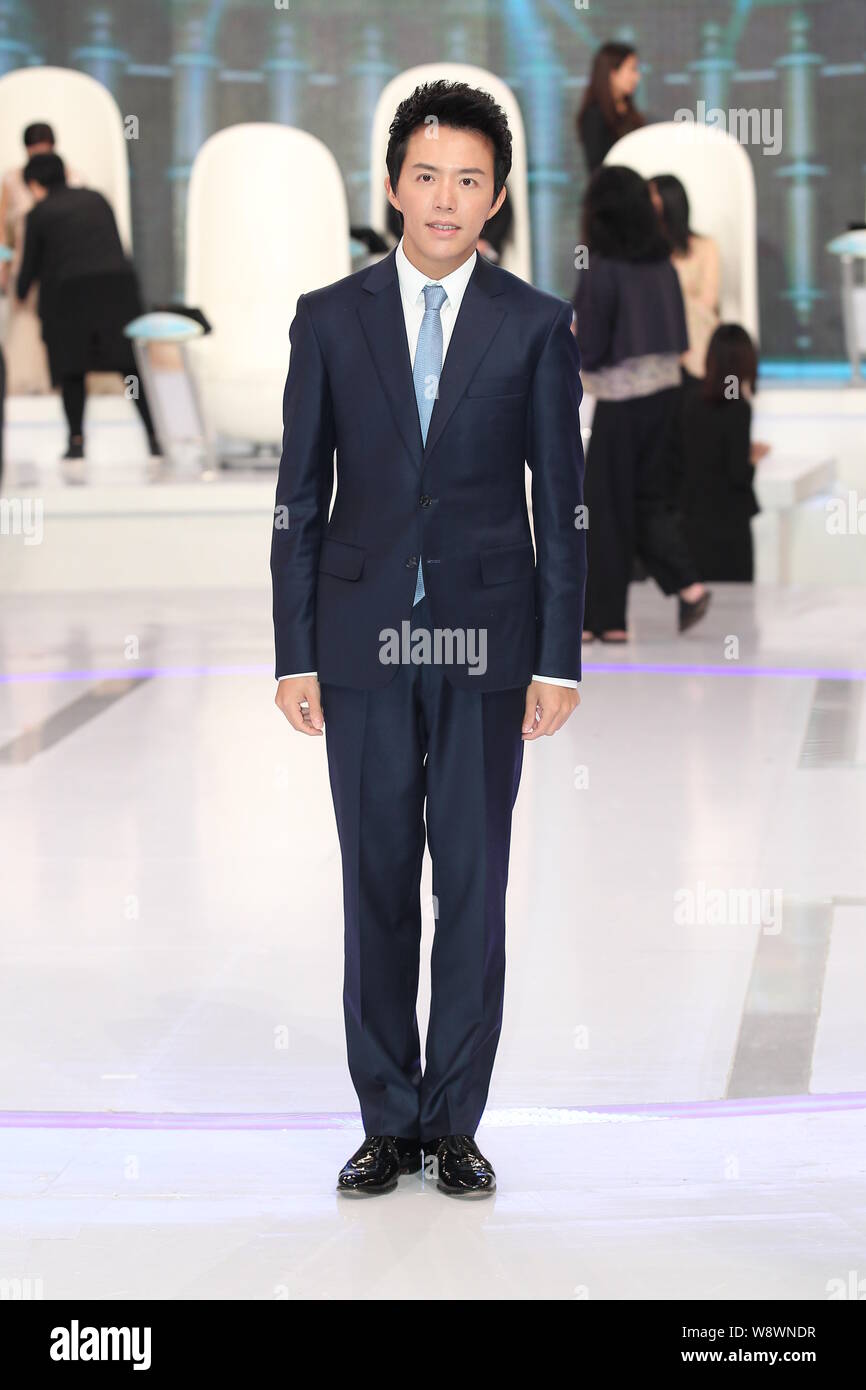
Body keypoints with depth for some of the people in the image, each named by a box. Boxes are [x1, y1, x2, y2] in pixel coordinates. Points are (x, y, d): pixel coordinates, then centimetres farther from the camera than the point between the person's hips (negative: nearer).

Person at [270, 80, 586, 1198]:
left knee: (475, 889, 3)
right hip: (364, 640, 1)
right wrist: (295, 655, 0)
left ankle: (455, 1123, 12)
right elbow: (300, 498, 5)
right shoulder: (329, 320, 4)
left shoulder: (536, 326, 2)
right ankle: (388, 1120, 15)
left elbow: (561, 500, 2)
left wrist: (559, 661, -3)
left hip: (485, 642, -1)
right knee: (376, 888, 5)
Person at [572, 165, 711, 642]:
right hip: (666, 389, 6)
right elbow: (679, 337, 10)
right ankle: (687, 584, 0)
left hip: (622, 399, -6)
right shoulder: (662, 263, 3)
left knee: (607, 508, 5)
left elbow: (590, 351, -13)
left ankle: (605, 617, 11)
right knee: (648, 497, 17)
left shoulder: (600, 268, -15)